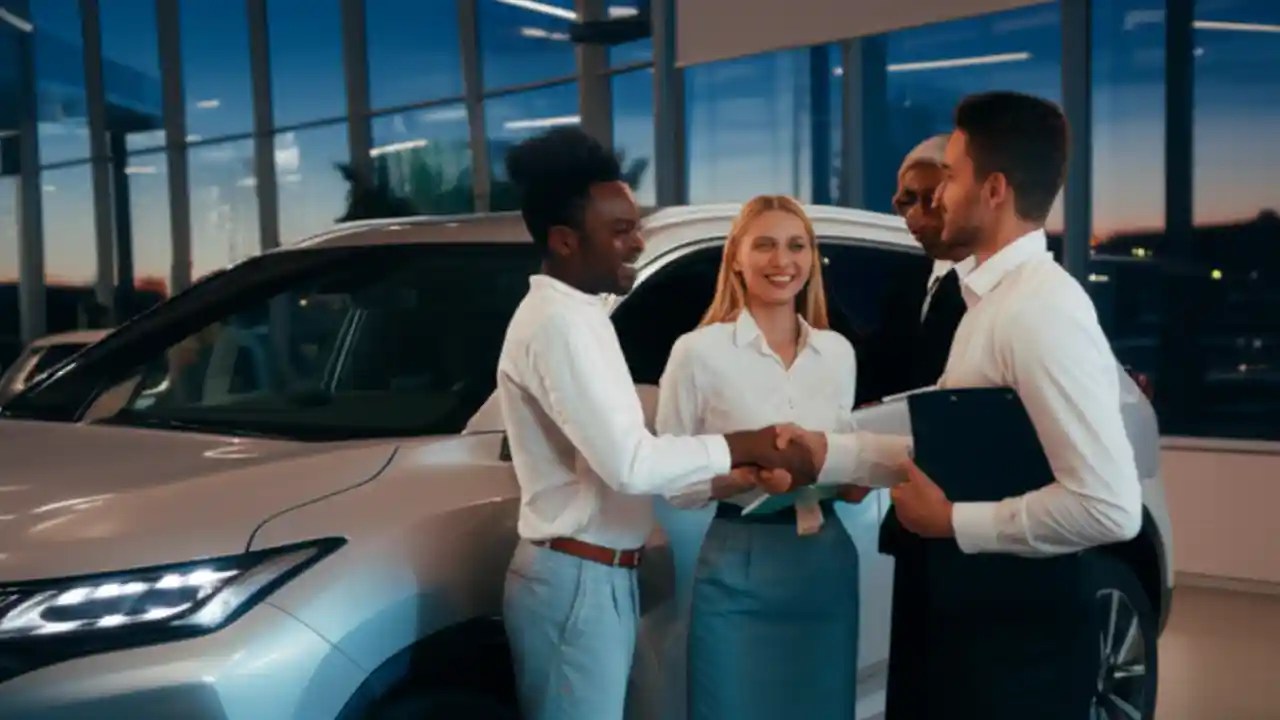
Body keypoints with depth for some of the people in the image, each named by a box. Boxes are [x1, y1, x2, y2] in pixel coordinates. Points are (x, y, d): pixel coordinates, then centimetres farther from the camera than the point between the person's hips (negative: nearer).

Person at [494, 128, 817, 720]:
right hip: (576, 583, -9)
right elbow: (628, 463, -25)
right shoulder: (559, 322, -19)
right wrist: (741, 445, -15)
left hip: (598, 577, 9)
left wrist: (737, 478, 5)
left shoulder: (576, 315, 12)